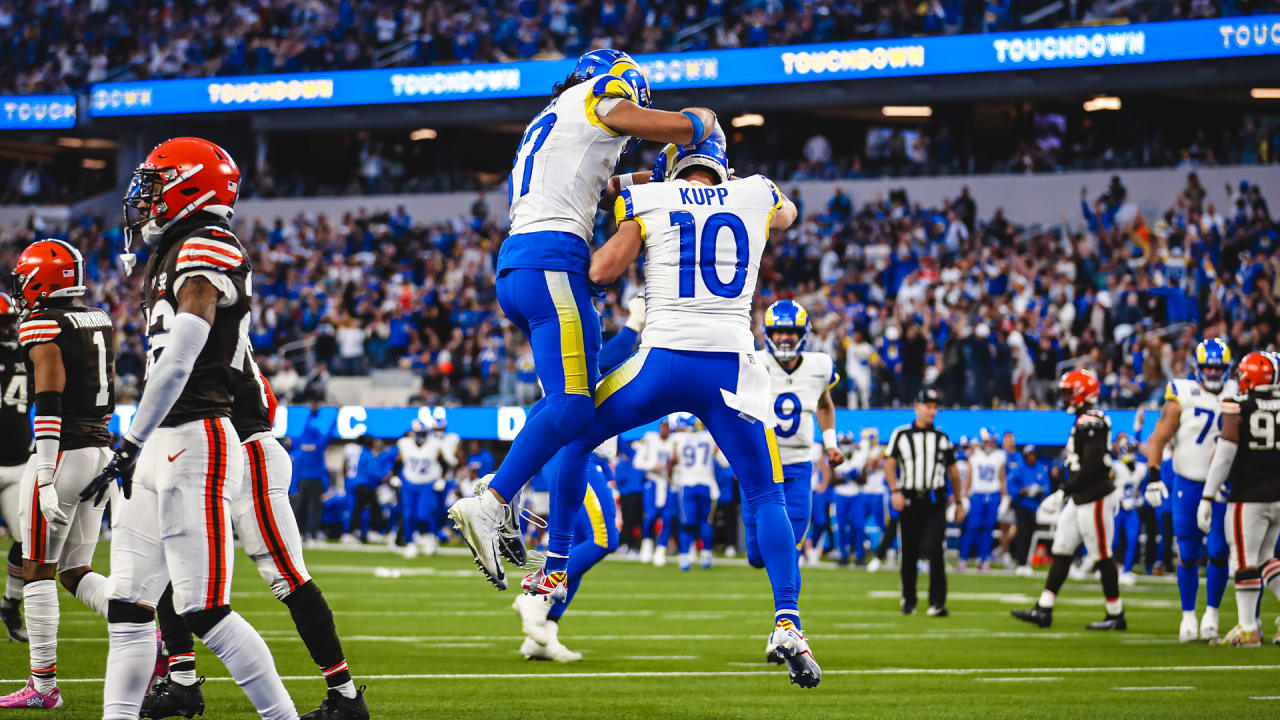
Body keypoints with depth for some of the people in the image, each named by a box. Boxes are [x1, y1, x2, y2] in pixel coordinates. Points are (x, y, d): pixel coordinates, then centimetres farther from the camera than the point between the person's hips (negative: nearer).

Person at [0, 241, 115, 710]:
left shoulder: (42, 327, -12)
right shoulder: (99, 323, 13)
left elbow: (49, 402, -20)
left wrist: (46, 478, -23)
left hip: (63, 454, -8)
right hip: (100, 452, 8)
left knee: (38, 572, 1)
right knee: (75, 572, 12)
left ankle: (43, 684, 1)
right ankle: (148, 638, -7)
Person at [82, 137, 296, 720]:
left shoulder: (204, 250, -12)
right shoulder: (174, 253, 19)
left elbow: (178, 360, -23)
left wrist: (131, 444, -26)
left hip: (193, 441, -10)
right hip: (160, 447, 10)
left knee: (204, 610, -12)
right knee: (128, 605, 7)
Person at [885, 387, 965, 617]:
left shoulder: (942, 438, 11)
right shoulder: (901, 435, 6)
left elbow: (953, 471, 16)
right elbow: (890, 464, 2)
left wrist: (959, 502, 16)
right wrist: (895, 491, -13)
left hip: (935, 501, 0)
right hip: (910, 501, 0)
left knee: (935, 550, -14)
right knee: (909, 554, 6)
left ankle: (937, 602, -13)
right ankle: (908, 600, 20)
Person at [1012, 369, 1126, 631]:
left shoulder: (1091, 424, -19)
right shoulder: (1083, 422, 12)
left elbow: (1091, 466, -25)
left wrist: (1063, 493, -21)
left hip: (1094, 499, -10)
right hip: (1080, 499, 10)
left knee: (1102, 557, -2)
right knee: (1062, 551, 9)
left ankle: (1116, 616, 7)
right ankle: (1043, 610, 11)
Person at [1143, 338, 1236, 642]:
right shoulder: (1183, 397, -6)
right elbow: (1159, 438, -4)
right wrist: (1153, 477, -10)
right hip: (1187, 485, -1)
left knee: (1219, 552, -6)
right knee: (1188, 554, 1)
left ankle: (1212, 613, 9)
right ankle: (1188, 616, 13)